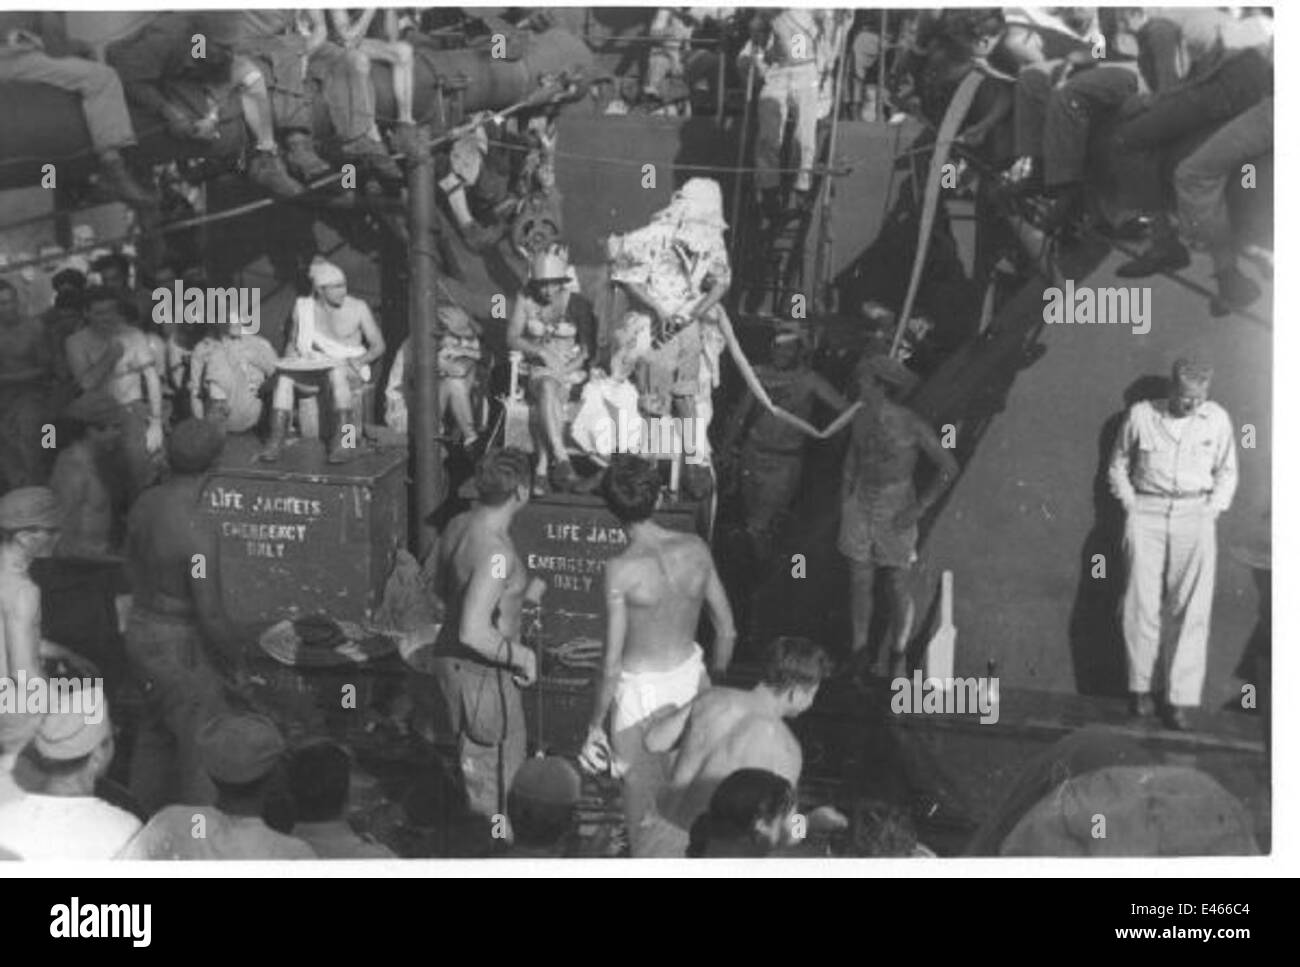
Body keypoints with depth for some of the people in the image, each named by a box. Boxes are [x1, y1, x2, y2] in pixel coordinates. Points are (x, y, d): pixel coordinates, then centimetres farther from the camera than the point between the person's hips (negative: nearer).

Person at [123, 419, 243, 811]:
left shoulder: (144, 503, -6)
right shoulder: (196, 533, -29)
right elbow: (210, 614, -24)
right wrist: (235, 657, -8)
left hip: (140, 630, 8)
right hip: (179, 647, -8)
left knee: (156, 728, 26)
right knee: (203, 747, 7)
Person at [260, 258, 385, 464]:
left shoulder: (358, 308, -3)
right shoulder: (302, 307, 4)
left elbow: (378, 346, 1)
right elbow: (293, 344, 14)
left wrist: (361, 360, -19)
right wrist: (291, 357, -9)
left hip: (349, 372, -3)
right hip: (314, 373, 3)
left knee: (337, 371, -40)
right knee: (283, 375, -28)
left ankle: (344, 441, -42)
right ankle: (276, 441, -34)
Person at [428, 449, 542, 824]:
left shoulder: (459, 525, -2)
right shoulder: (495, 551, -30)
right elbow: (473, 633, -33)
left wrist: (517, 593, 17)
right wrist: (522, 656, -17)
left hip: (452, 660, 9)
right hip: (482, 676, -9)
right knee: (490, 782, 9)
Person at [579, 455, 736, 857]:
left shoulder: (621, 570, -23)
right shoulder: (696, 549, -9)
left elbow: (612, 664, -18)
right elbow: (727, 631, 1)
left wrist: (595, 726, -5)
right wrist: (715, 681, 19)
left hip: (641, 692, -4)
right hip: (691, 678, 5)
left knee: (647, 812, 15)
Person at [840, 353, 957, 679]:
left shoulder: (911, 426, -14)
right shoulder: (860, 419, 1)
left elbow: (949, 468, -9)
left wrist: (920, 507, -11)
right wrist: (844, 502, 10)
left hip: (896, 510, -4)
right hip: (861, 505, 4)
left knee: (897, 585, 4)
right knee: (859, 581, 6)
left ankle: (898, 655, 20)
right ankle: (860, 649, 20)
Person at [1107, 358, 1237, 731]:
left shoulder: (1217, 419, 5)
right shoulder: (1141, 415, 2)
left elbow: (1227, 472, 17)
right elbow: (1118, 464, 15)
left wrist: (1214, 508, 5)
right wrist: (1129, 503, 5)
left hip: (1195, 514, 0)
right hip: (1147, 513, 0)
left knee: (1193, 610, -7)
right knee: (1141, 605, -6)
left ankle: (1181, 699, -5)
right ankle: (1140, 687, 9)